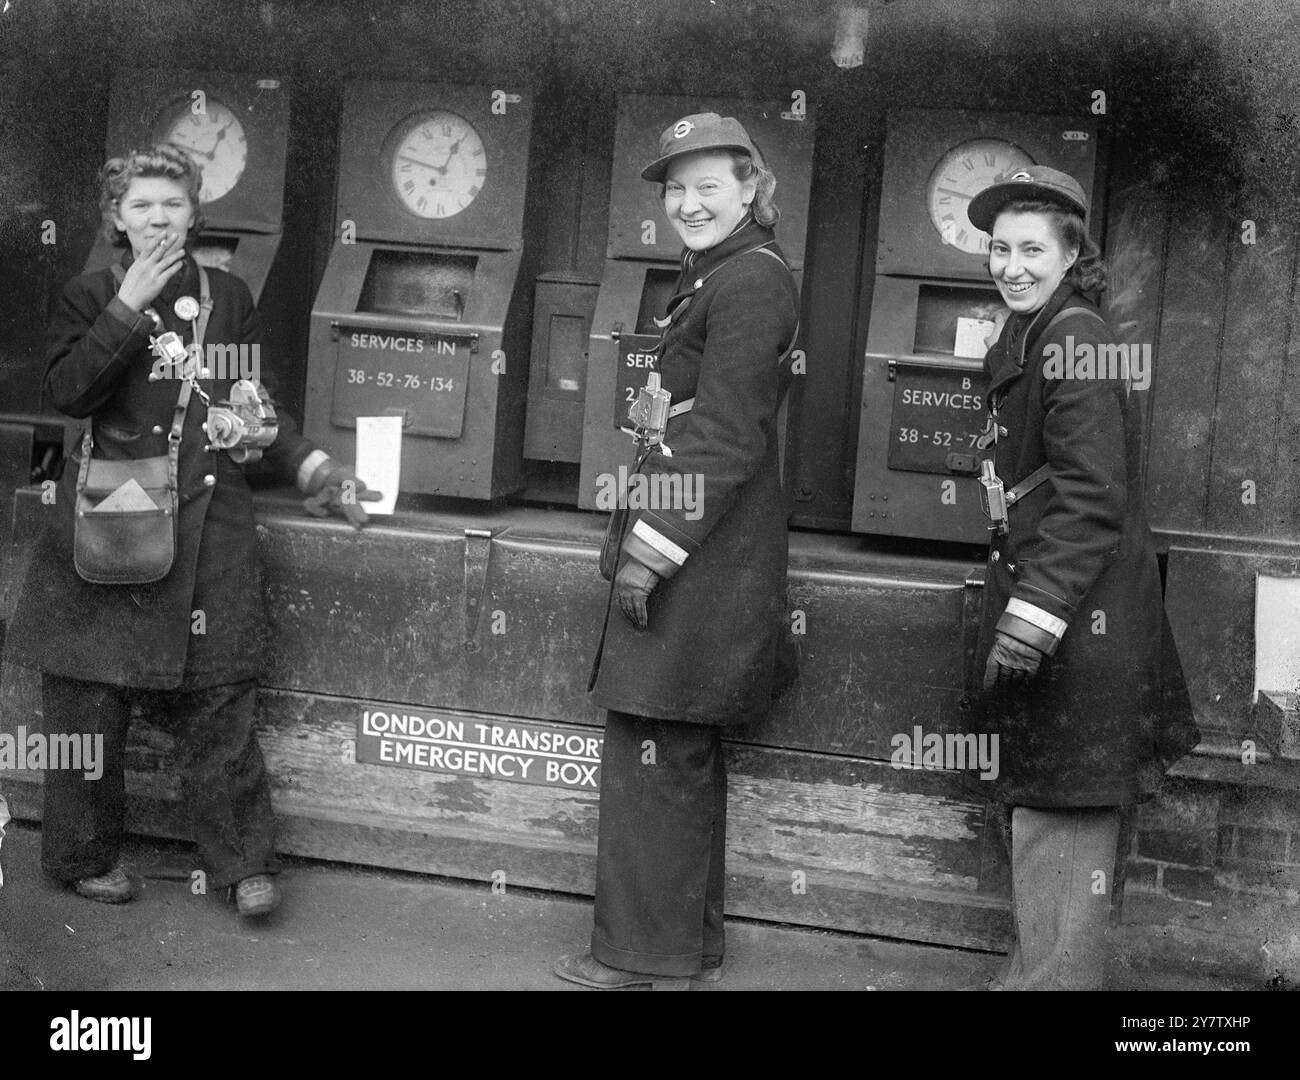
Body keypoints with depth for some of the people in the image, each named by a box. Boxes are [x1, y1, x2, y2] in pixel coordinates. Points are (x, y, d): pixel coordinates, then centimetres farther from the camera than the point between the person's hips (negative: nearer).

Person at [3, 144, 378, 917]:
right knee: (91, 696, 4)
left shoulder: (229, 297, 12)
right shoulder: (91, 297, 7)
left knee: (217, 696, 1)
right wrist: (129, 305, -13)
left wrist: (312, 467, -1)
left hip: (208, 520, 1)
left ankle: (244, 860, 9)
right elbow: (66, 392, -9)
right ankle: (87, 854, 21)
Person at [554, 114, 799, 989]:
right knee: (685, 753, 16)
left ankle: (647, 956, 7)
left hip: (705, 554, -11)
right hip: (699, 553, 11)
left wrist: (650, 549, -19)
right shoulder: (718, 275, 18)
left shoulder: (748, 280, -13)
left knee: (655, 752, -4)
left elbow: (726, 437, -20)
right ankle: (693, 944, 27)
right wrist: (641, 537, 18)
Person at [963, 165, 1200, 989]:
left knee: (1061, 814, -3)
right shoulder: (1031, 337, 16)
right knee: (1045, 808, 18)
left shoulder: (1072, 340, -15)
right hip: (1044, 600, 10)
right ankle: (1047, 968, 31)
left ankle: (1056, 975, 7)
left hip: (1079, 619, -10)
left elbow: (1092, 496, -21)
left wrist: (1033, 613, -23)